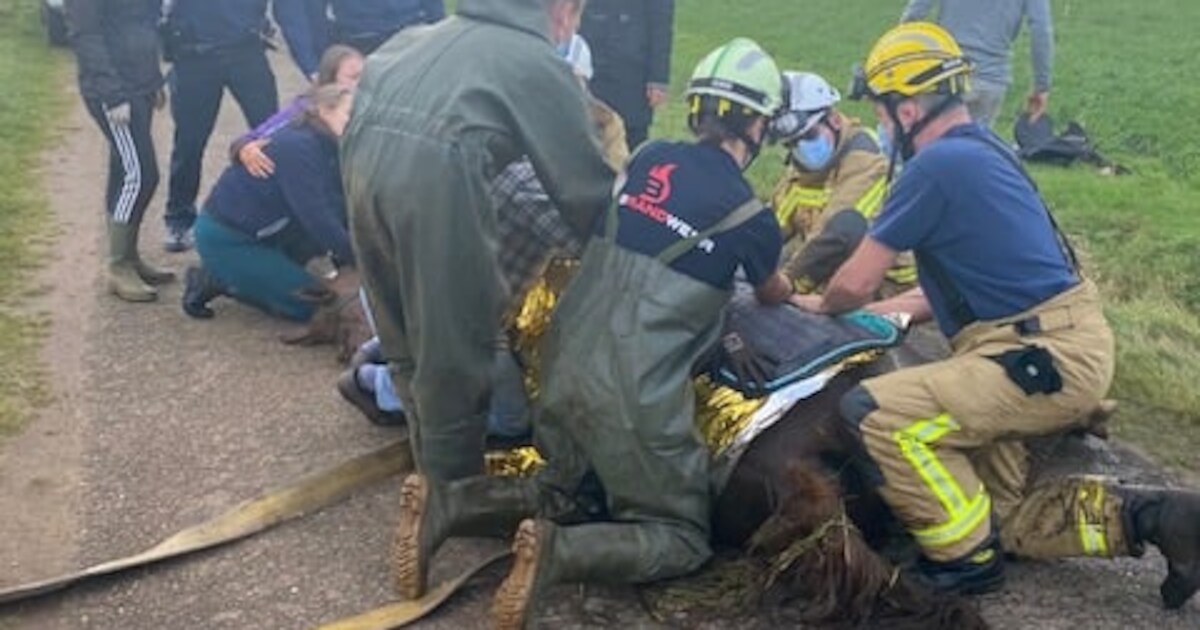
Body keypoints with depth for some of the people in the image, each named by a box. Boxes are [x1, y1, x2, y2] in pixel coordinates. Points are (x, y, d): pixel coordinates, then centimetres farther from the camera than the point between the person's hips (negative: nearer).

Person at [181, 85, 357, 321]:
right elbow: (316, 218, -28)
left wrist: (344, 263, -4)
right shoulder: (297, 147, -23)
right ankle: (215, 281, 0)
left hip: (259, 234, 10)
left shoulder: (330, 152, 3)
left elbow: (337, 213, 5)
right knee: (310, 305, -10)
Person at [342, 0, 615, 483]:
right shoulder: (540, 63, 12)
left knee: (407, 336, 23)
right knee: (455, 349, 8)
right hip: (432, 171, -7)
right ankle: (455, 486, 20)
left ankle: (434, 466, 40)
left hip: (364, 151, 8)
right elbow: (584, 182, 13)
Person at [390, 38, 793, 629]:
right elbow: (773, 296, 20)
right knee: (683, 538, 11)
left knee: (571, 495, 27)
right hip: (635, 392, -6)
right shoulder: (750, 216, -3)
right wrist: (787, 284, 43)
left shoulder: (650, 158, 8)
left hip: (567, 366, 6)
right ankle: (558, 553, -15)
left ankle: (445, 501, 4)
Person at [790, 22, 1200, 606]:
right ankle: (1146, 516, 11)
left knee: (875, 413, -19)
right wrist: (869, 313, 21)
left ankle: (968, 558, -3)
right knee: (1003, 518, 16)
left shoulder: (937, 165, -17)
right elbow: (961, 284, 22)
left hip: (1044, 360, -10)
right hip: (1064, 346, 10)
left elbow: (855, 282, -10)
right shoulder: (979, 151, 15)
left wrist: (821, 305, 13)